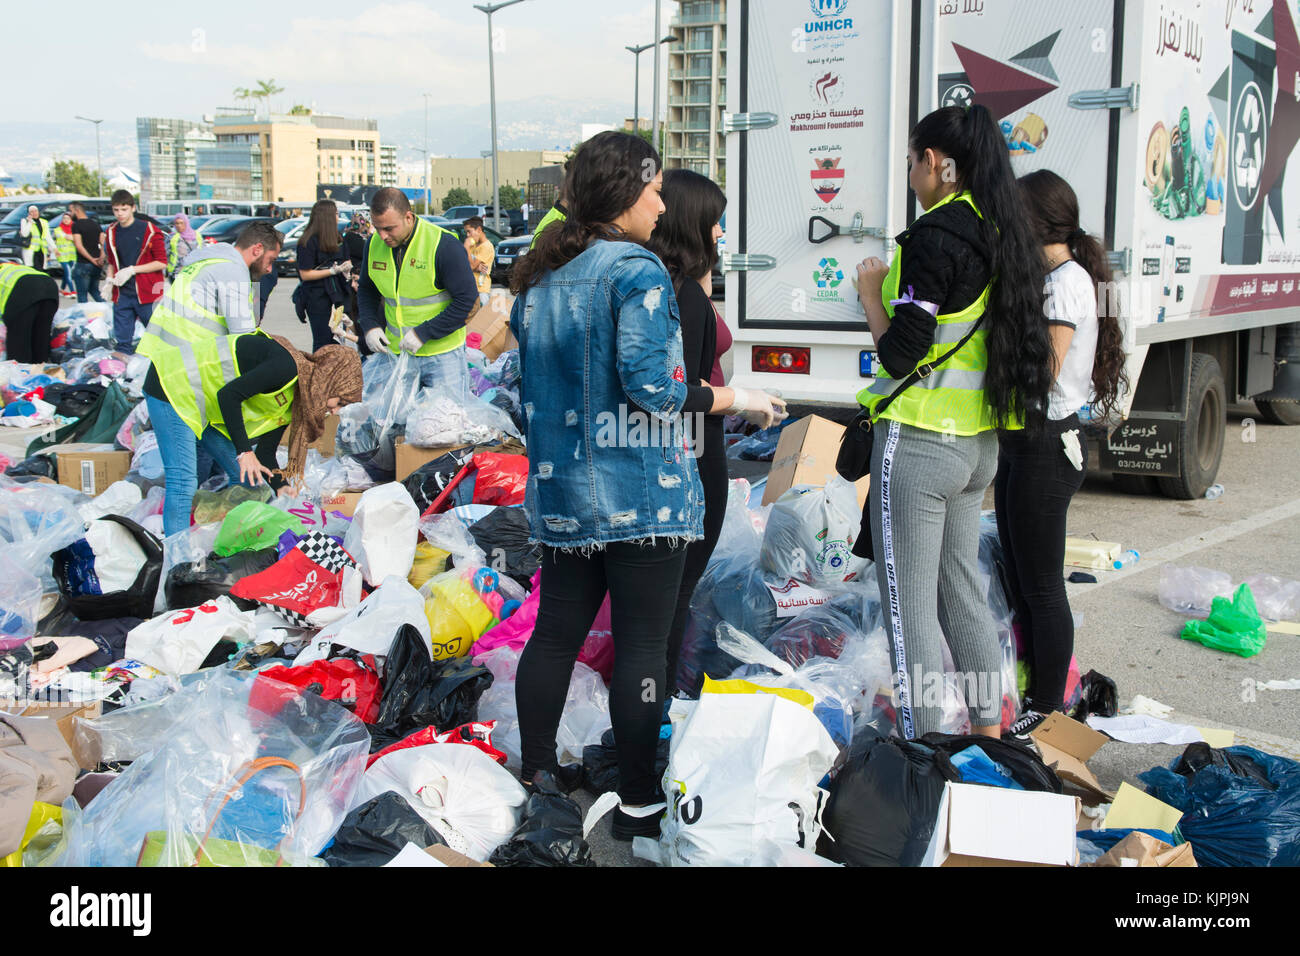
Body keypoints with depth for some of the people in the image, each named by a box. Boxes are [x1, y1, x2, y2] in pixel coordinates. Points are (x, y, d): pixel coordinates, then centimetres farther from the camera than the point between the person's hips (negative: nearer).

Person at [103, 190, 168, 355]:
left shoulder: (149, 230, -6)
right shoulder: (111, 233, 10)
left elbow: (162, 263, -8)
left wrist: (132, 270, -13)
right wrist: (110, 278, 2)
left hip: (147, 293, -5)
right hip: (122, 295, 5)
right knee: (122, 341, 5)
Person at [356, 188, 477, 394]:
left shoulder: (443, 245, -15)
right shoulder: (375, 244, 2)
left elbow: (467, 301, -14)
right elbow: (366, 290, 18)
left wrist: (423, 333, -18)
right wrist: (369, 326, -1)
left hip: (441, 355, -5)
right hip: (393, 350, 5)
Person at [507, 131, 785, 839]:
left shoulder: (538, 277, 10)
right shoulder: (637, 269, -13)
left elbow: (526, 385, 14)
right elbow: (650, 386, -20)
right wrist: (735, 399, -10)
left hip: (560, 493, 7)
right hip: (640, 495, -7)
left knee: (555, 635, 15)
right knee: (641, 648, 1)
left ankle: (535, 775, 25)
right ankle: (638, 804, 10)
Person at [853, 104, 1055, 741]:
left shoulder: (934, 235, -17)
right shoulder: (1003, 234, 9)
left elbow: (899, 354, -19)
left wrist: (871, 291, -3)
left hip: (918, 443, -9)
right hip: (977, 445, 9)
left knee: (909, 604, -1)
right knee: (961, 591, 20)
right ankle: (989, 728, 29)